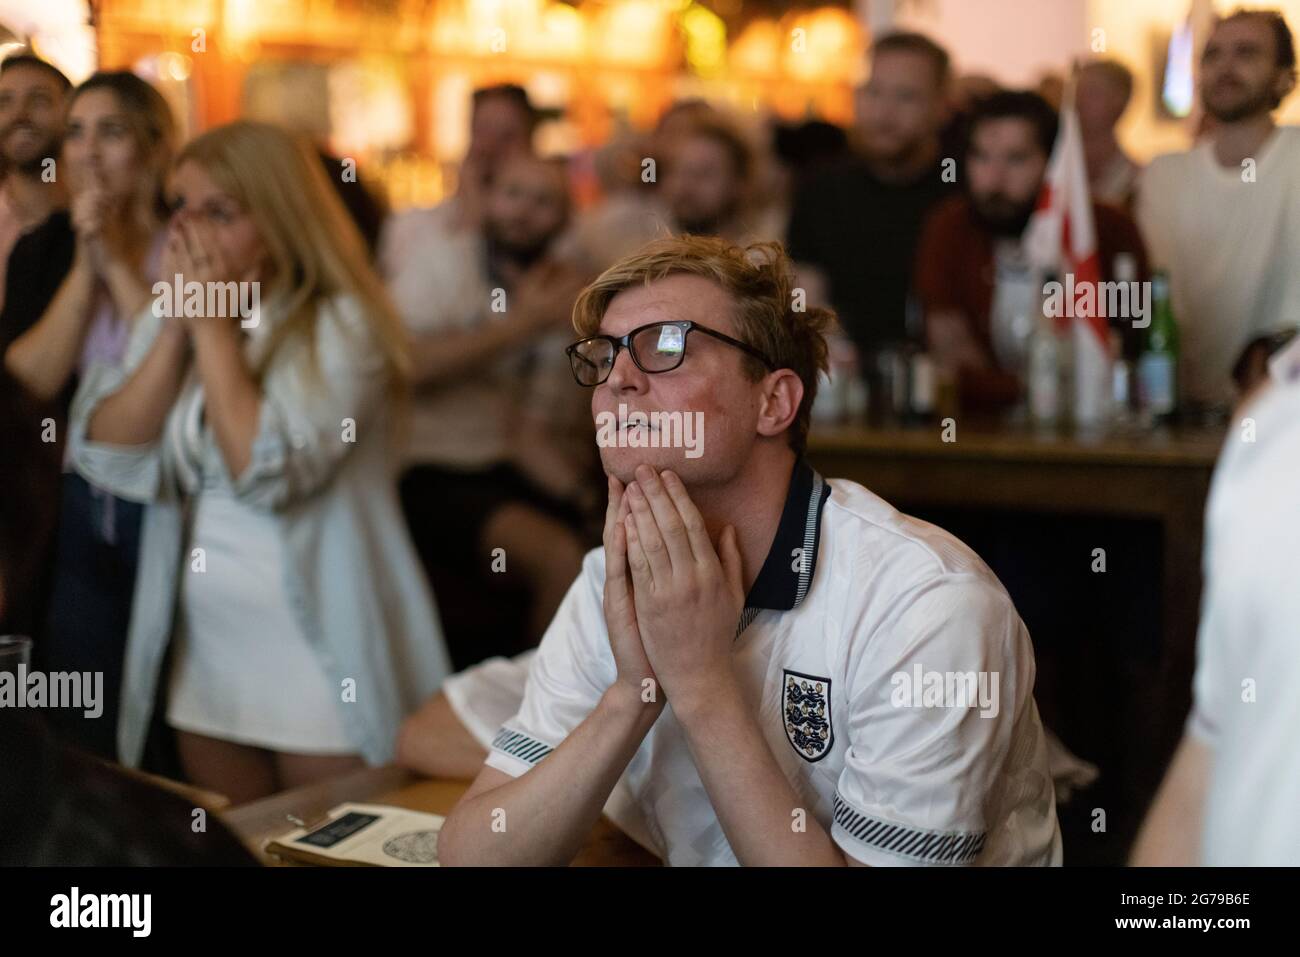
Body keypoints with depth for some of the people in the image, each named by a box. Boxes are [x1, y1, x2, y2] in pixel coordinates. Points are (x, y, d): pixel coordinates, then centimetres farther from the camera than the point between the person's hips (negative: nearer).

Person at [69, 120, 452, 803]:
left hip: (323, 665, -5)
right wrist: (175, 328, -11)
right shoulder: (167, 315, 5)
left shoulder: (341, 322, -13)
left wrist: (214, 325, -17)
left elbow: (267, 472, -24)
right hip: (205, 651, 6)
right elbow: (108, 458, -5)